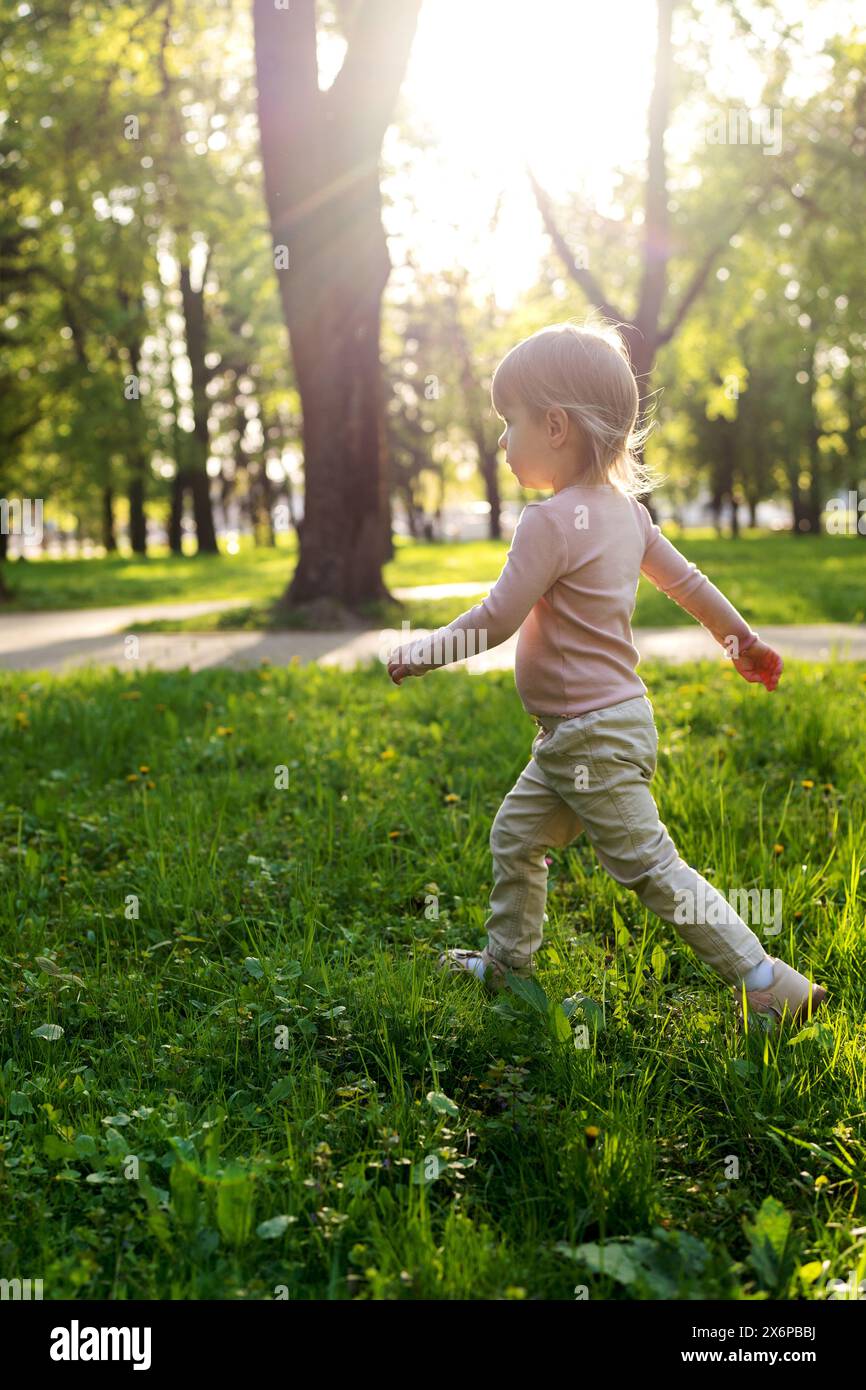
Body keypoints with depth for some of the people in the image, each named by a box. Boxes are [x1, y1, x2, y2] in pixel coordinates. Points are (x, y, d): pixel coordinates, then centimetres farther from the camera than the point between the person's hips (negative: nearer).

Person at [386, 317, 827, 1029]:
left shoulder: (550, 521, -21)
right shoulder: (624, 509, 5)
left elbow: (498, 619, -20)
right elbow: (688, 580, 15)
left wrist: (421, 652, -7)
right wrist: (743, 640, 28)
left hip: (592, 736, -10)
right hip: (580, 734, 10)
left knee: (651, 867, -3)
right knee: (515, 836, 20)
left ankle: (771, 985, 3)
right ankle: (507, 963, 35)